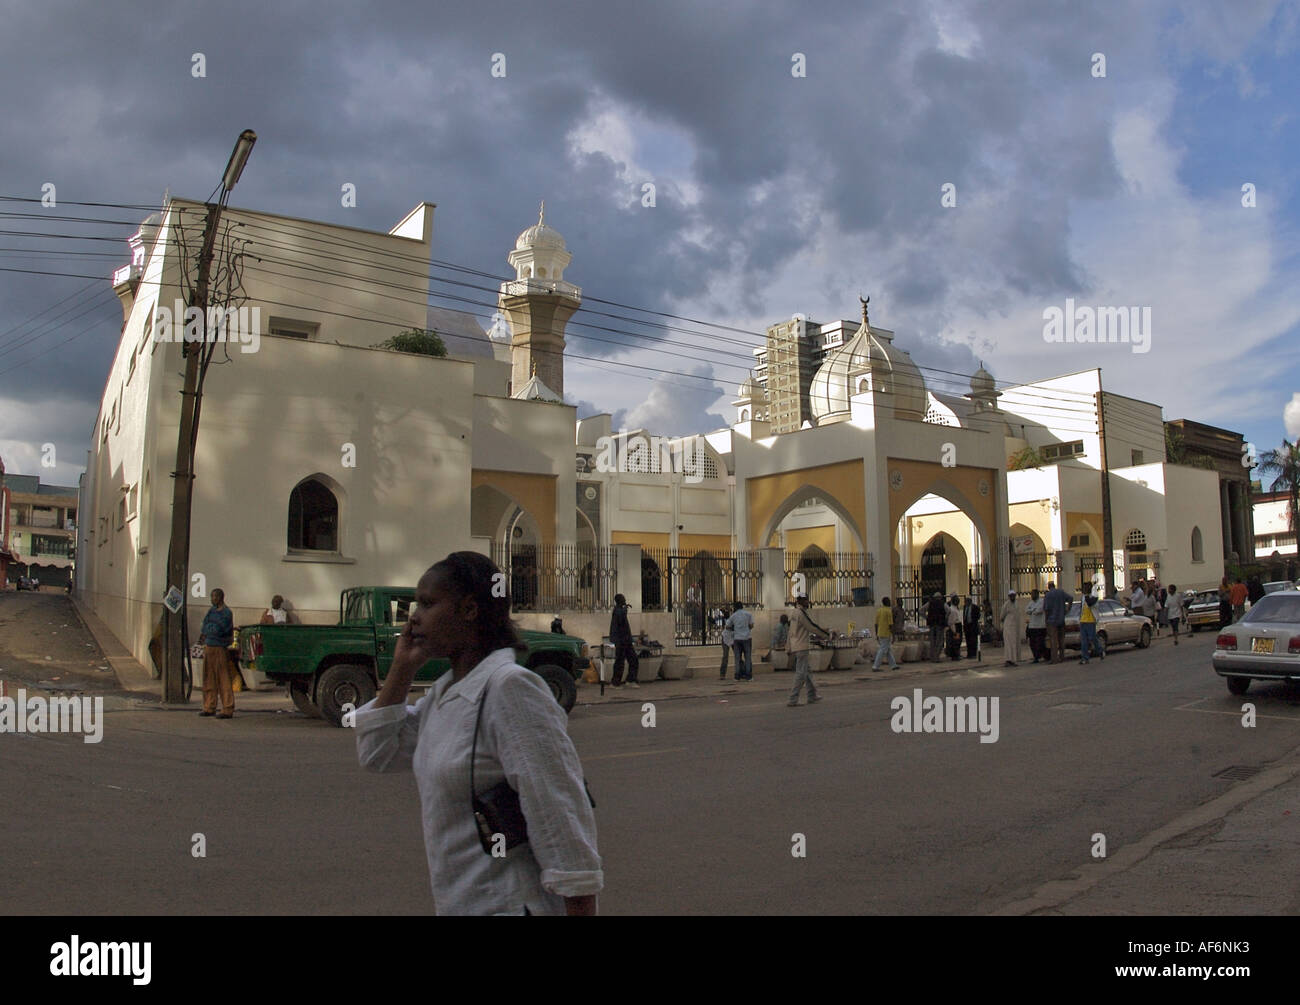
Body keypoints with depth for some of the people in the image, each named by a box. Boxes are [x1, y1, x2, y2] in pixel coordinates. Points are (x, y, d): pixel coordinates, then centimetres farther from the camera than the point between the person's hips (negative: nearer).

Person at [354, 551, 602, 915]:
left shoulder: (510, 688, -20)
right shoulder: (444, 691, 8)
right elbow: (377, 753, 14)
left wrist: (579, 908, -24)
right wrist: (402, 668, 5)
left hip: (511, 904, -9)